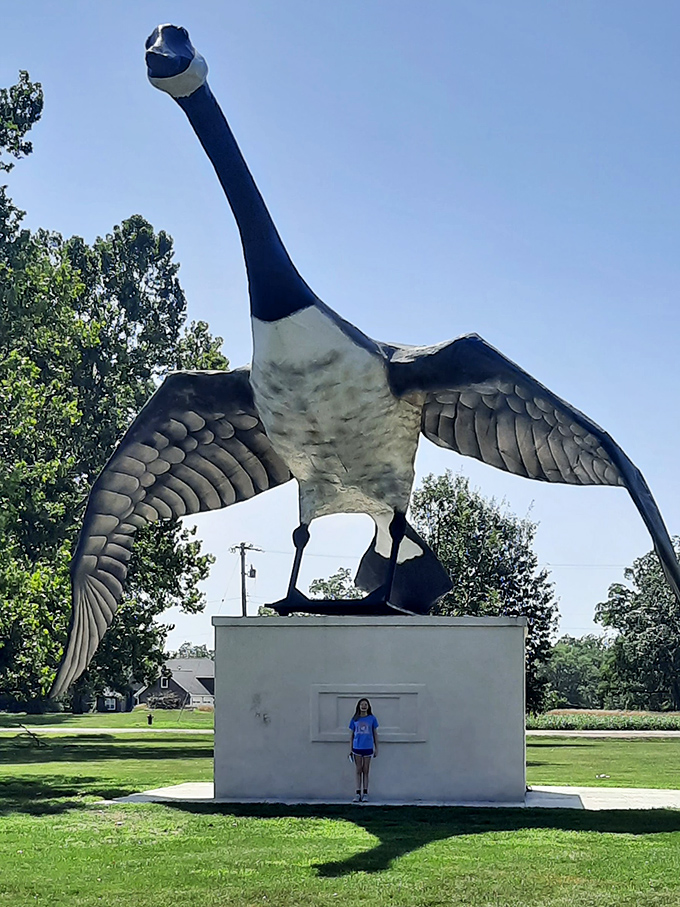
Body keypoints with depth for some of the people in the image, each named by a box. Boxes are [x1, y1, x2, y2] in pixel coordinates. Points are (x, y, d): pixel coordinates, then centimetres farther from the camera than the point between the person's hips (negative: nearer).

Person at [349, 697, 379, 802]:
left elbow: (375, 734, 7)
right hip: (357, 748, 1)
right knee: (358, 771, 3)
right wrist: (350, 749, 6)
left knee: (365, 771, 4)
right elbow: (351, 735, 9)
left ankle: (365, 794, 8)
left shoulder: (372, 719, 2)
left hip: (368, 748, -1)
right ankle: (358, 794, 4)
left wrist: (376, 748, 6)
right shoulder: (355, 719, 4)